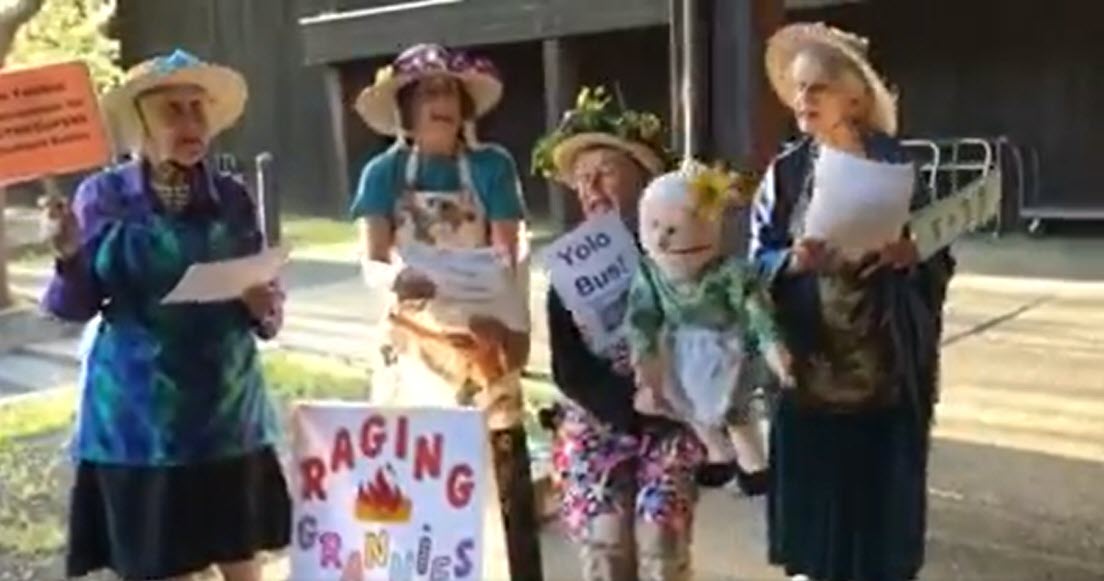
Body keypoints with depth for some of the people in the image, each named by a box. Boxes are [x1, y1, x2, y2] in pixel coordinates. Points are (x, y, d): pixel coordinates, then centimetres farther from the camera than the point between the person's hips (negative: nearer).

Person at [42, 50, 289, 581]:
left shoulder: (232, 199, 2)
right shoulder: (103, 196, -2)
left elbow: (261, 310, 6)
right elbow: (77, 307, -2)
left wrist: (266, 311, -15)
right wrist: (69, 256, -20)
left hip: (224, 406, 2)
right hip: (135, 410, -1)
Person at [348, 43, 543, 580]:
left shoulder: (491, 166, -2)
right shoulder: (385, 172, 1)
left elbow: (509, 258, -6)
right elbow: (372, 262, -7)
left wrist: (514, 327, -21)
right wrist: (399, 281, -29)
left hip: (482, 338, -1)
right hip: (412, 342, 2)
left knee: (506, 471, -3)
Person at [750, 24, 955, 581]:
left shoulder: (894, 164, -2)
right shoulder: (785, 173, 1)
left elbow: (938, 260, 2)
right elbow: (757, 262, 1)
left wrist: (910, 256, -19)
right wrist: (793, 261, -20)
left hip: (884, 367, -1)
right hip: (807, 366, 1)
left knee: (881, 495, 7)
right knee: (814, 498, 7)